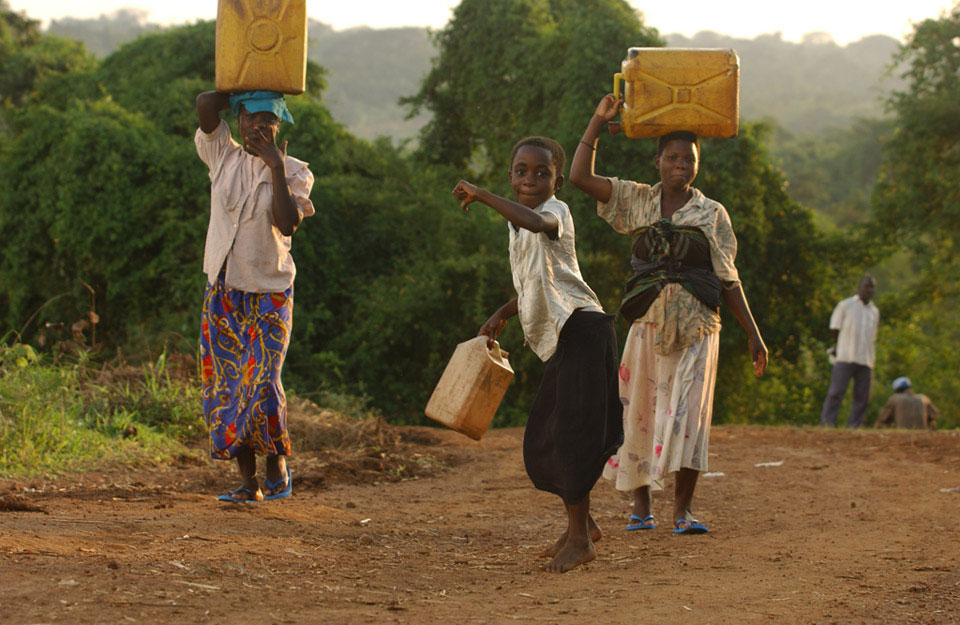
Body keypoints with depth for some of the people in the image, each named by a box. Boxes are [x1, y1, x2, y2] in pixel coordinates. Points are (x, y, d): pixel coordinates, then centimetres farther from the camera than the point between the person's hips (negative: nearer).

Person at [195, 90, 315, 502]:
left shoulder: (294, 172, -2)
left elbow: (288, 223, -18)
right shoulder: (223, 158, 4)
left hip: (269, 293, -3)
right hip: (223, 291, 3)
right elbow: (205, 104, -7)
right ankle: (248, 482, 9)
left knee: (261, 383, -13)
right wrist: (240, 93, 5)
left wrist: (276, 166, -18)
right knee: (226, 384, 1)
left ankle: (278, 464, 11)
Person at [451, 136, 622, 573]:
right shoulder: (519, 229, 19)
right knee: (541, 440, 11)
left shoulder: (556, 211, -9)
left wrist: (480, 195, -28)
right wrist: (501, 315, 23)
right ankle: (580, 525, 25)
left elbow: (536, 221, -35)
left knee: (571, 431, -11)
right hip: (559, 339, 10)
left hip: (582, 327, -10)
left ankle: (580, 538, -5)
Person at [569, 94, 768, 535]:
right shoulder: (637, 201, 9)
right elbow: (580, 176, 1)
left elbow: (728, 280, 8)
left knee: (689, 412, -9)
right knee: (640, 409, 2)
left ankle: (683, 507, -7)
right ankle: (640, 502, 15)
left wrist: (753, 334, 4)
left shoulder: (711, 214, 7)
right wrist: (599, 121, 0)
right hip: (649, 321, 1)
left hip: (696, 325, -1)